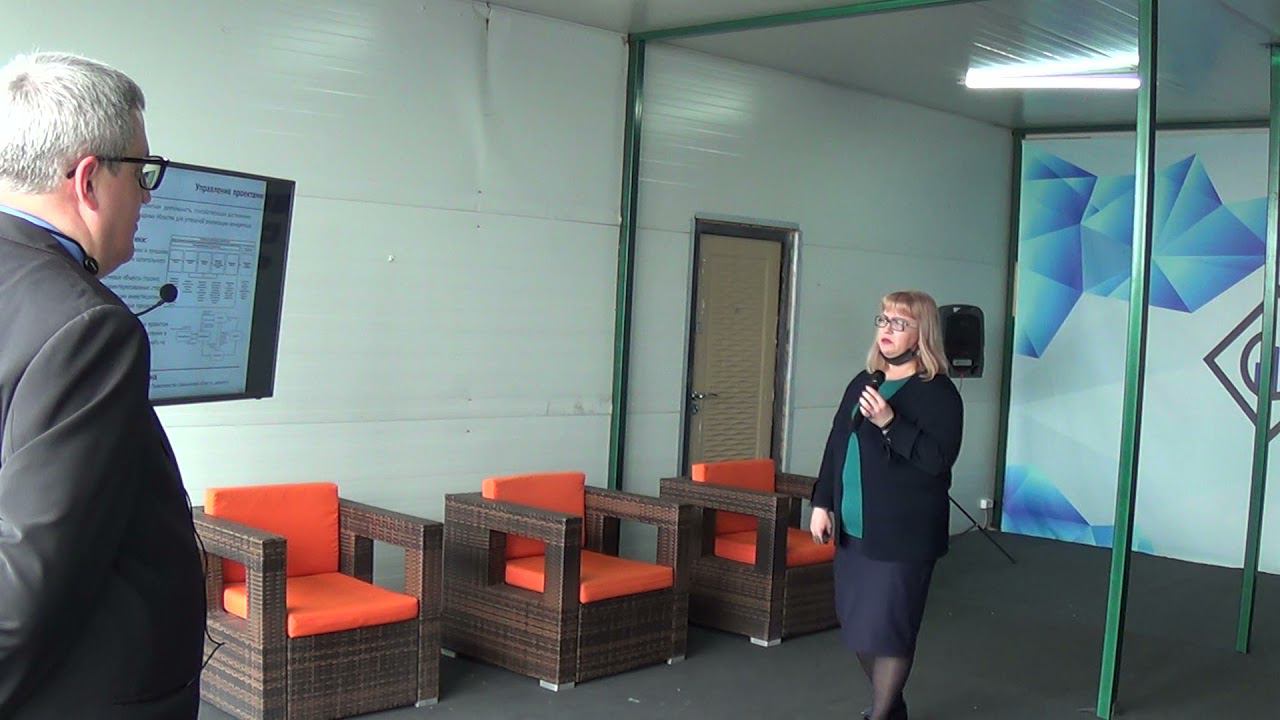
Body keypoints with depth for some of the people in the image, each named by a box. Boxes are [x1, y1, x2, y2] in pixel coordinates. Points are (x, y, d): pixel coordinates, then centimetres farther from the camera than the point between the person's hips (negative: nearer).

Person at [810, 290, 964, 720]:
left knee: (886, 631, -3)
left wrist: (890, 423, -25)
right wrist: (822, 503, 11)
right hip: (853, 531, 7)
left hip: (901, 537, -7)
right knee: (857, 628, 14)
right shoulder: (864, 383, 13)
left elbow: (940, 458, -18)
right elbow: (836, 446, 17)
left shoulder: (937, 393, -8)